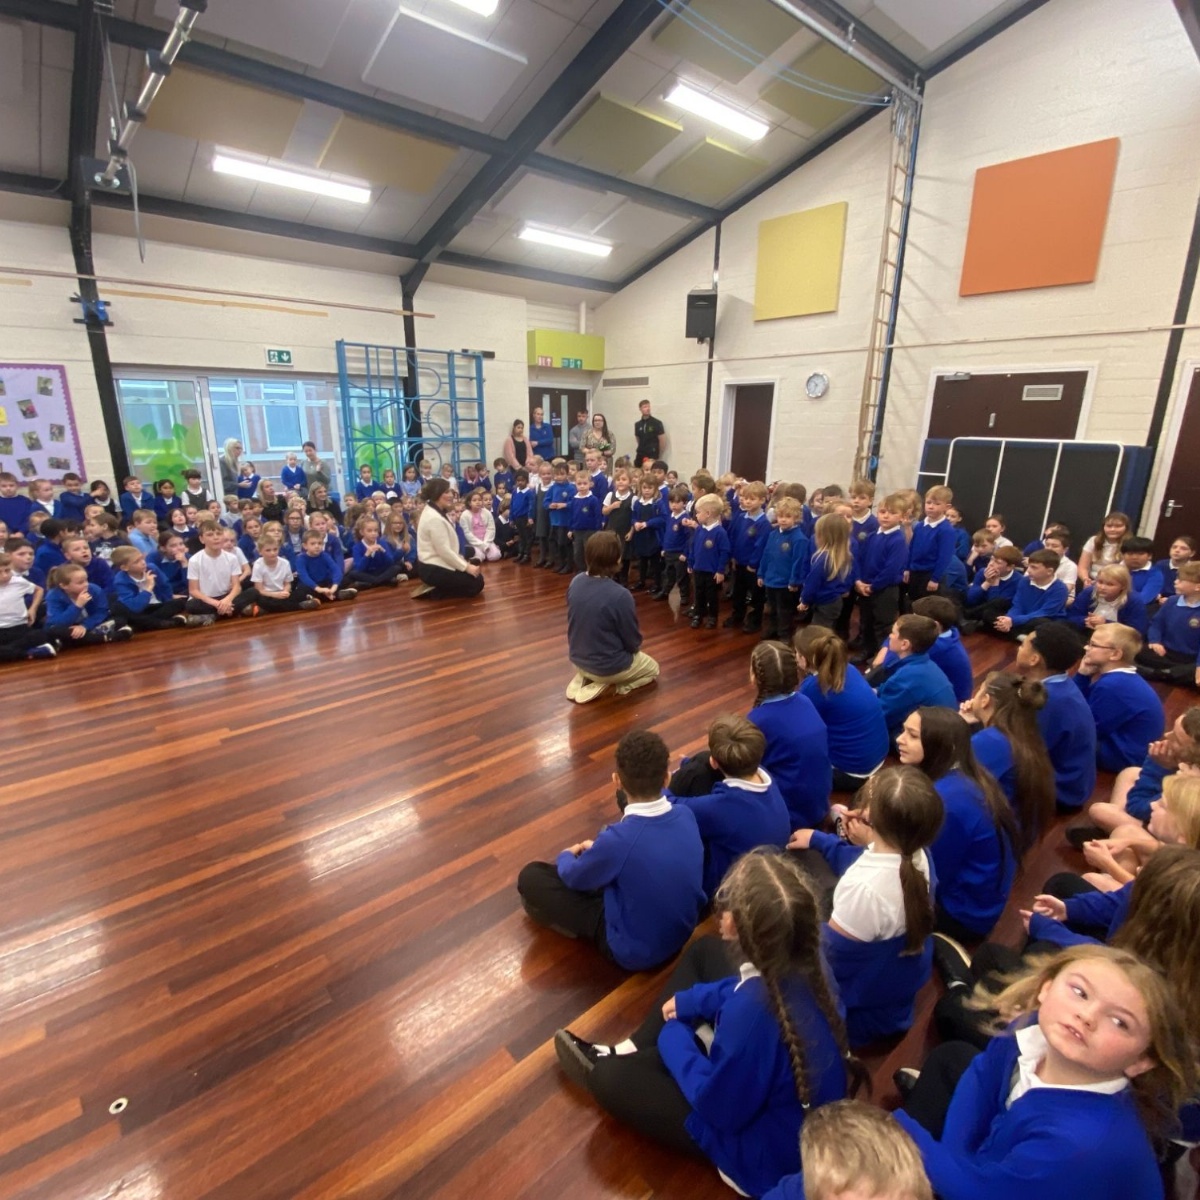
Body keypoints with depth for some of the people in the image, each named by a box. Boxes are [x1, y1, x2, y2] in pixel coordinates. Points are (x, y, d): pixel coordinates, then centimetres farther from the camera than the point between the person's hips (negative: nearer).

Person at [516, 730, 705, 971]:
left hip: (635, 950, -6)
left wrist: (566, 856, 11)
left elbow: (575, 877, -11)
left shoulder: (619, 839, -33)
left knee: (530, 877, -3)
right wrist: (601, 849, 15)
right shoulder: (686, 815, -15)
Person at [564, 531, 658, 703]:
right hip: (607, 666, -6)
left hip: (577, 659, 6)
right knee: (653, 669, 23)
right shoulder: (620, 595, -30)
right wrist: (636, 646, 9)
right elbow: (633, 641, -15)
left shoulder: (575, 582, -10)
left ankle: (583, 678, 13)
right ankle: (603, 683, 1)